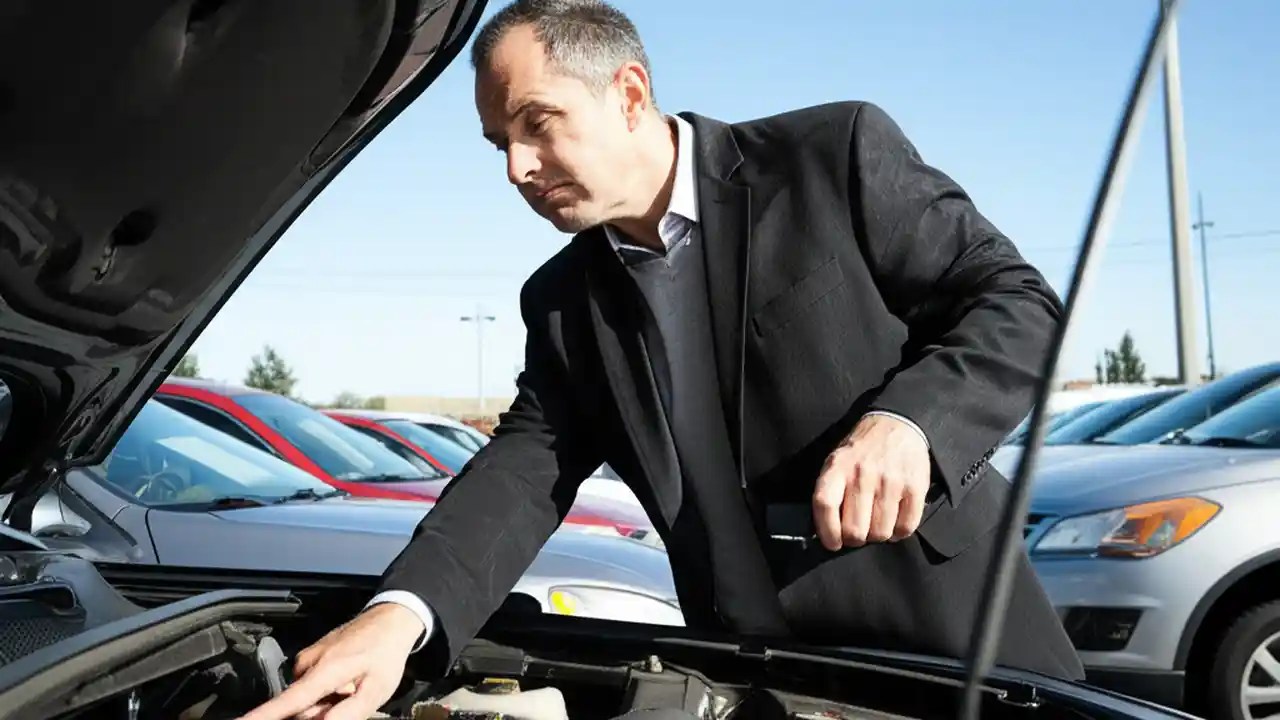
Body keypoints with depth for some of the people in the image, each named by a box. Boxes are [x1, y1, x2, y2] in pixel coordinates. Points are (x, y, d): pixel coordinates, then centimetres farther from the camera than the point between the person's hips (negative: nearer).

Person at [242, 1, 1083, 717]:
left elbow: (1018, 299, -7)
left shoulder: (837, 153, -6)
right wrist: (401, 611, -21)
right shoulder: (565, 301, 8)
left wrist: (907, 420, -26)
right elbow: (527, 464, -2)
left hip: (954, 628, -3)